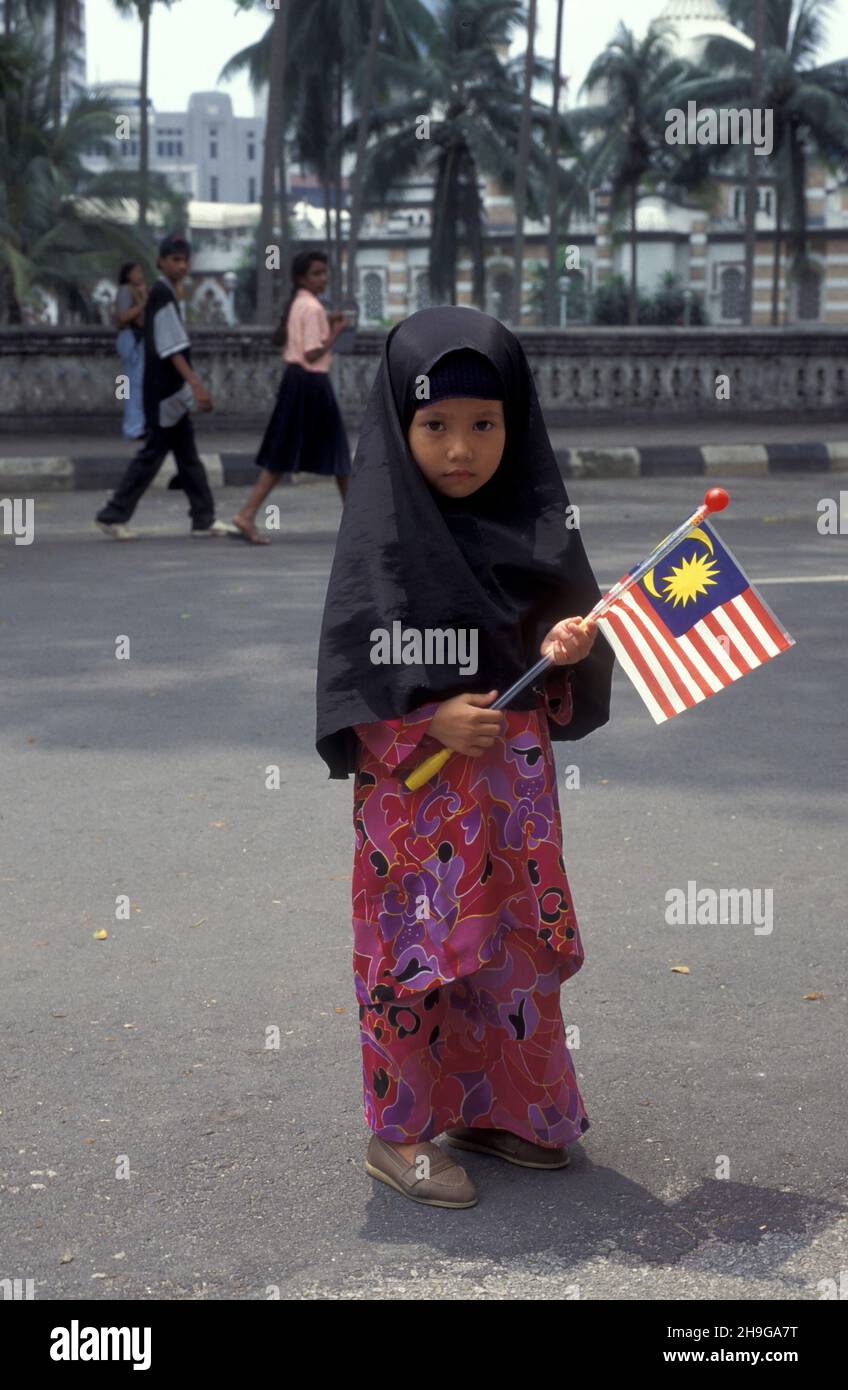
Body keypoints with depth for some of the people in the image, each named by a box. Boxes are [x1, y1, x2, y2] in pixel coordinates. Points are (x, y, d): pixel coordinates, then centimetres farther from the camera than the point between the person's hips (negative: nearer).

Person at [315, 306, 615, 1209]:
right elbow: (350, 678, -11)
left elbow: (575, 630, 9)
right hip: (414, 787, -5)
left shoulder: (534, 530, 2)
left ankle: (493, 1109, 31)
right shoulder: (382, 538, -10)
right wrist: (432, 718, -22)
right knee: (415, 948, 4)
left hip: (513, 780, 5)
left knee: (514, 945, 13)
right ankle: (398, 1134, 19)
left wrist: (572, 648, -13)